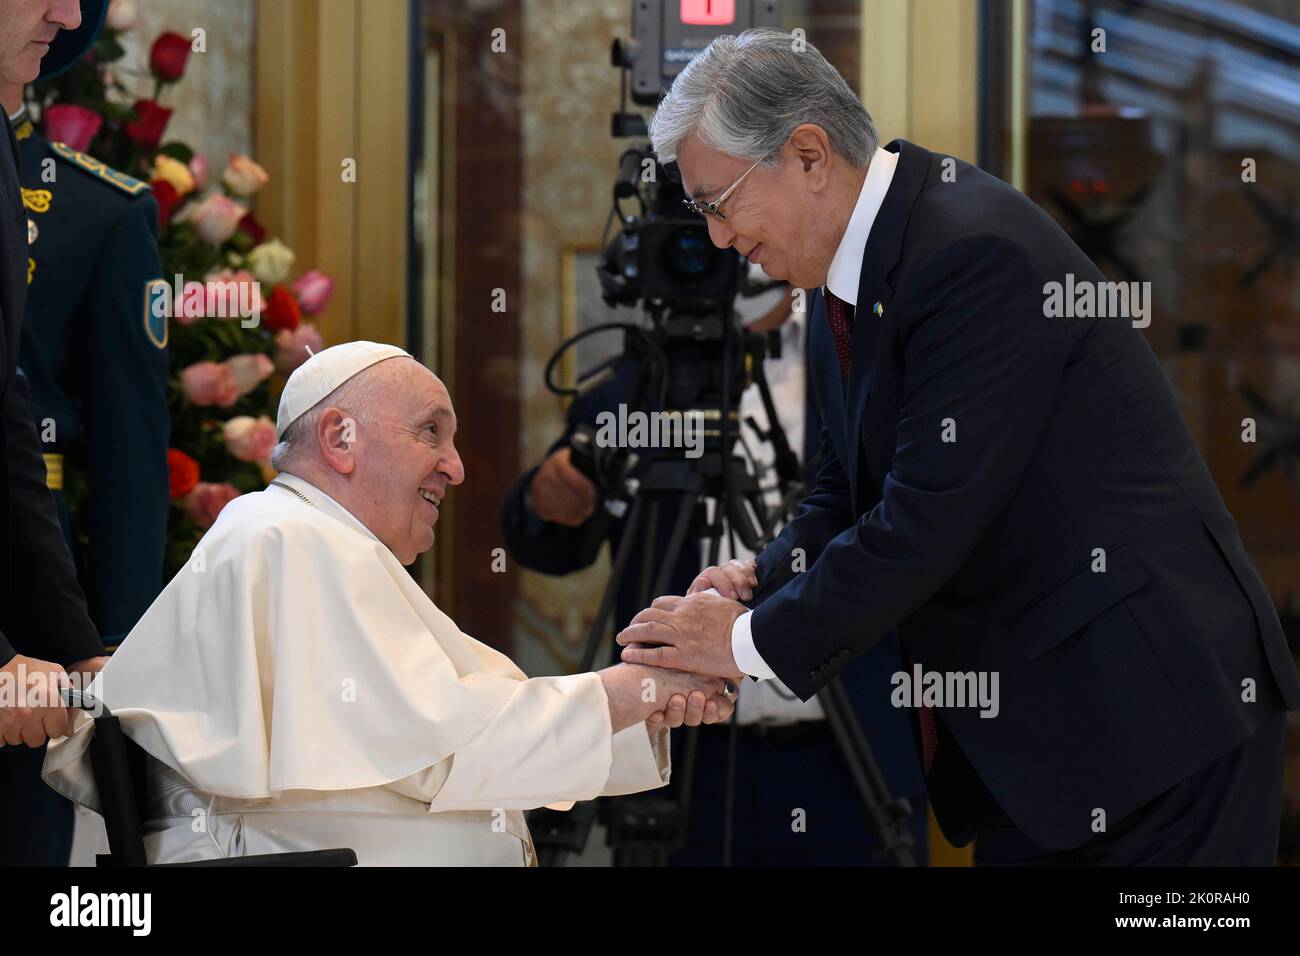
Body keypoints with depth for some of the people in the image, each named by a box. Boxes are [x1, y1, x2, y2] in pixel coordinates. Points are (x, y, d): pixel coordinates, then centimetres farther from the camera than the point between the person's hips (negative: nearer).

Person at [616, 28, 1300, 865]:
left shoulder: (976, 253, -22)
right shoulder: (850, 278, 9)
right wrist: (766, 581, -3)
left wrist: (755, 640, -14)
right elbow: (852, 488, 17)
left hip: (1150, 700, -9)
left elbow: (931, 515, -24)